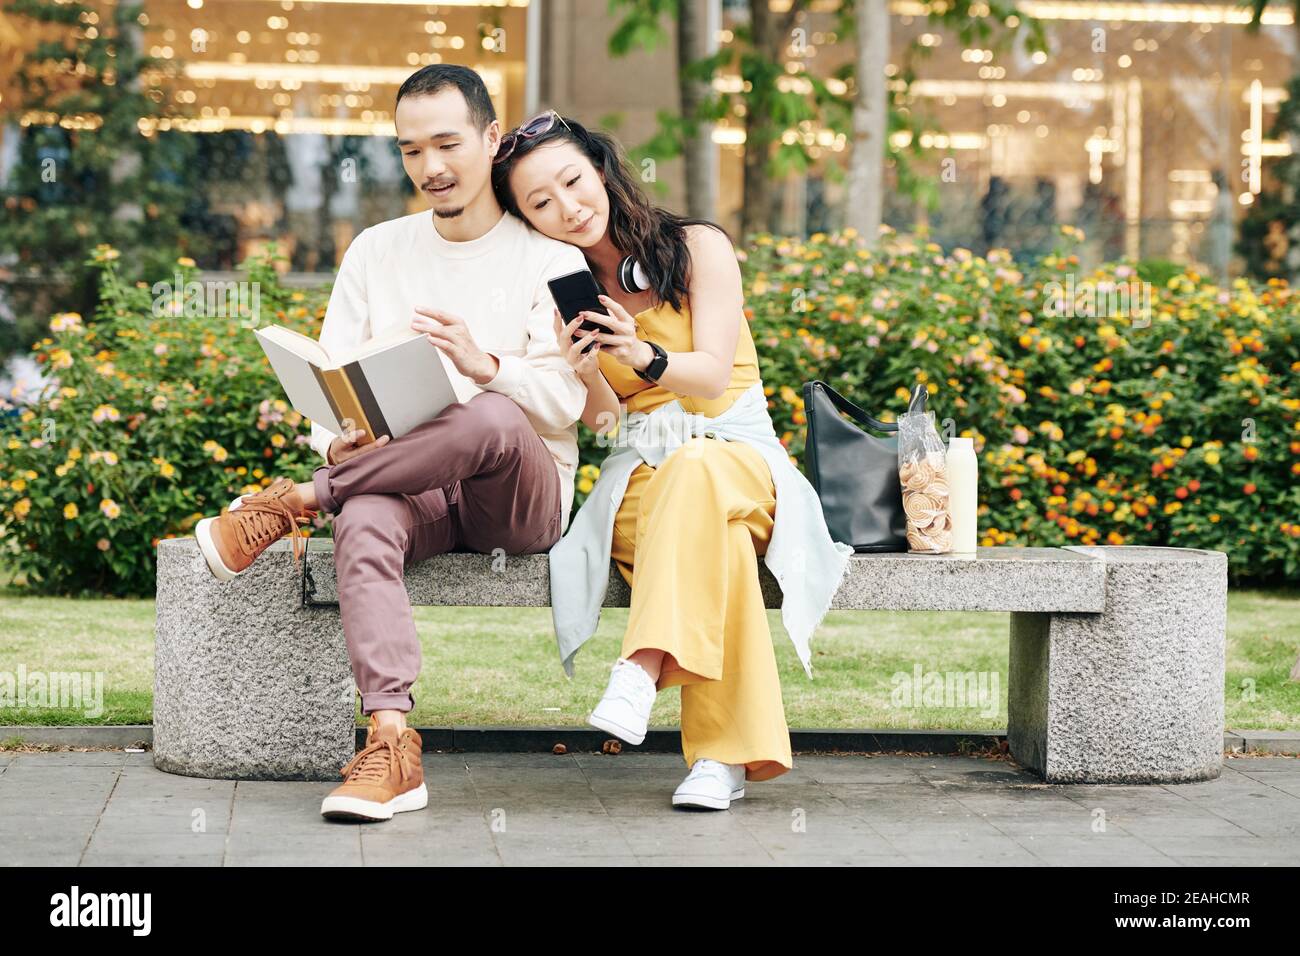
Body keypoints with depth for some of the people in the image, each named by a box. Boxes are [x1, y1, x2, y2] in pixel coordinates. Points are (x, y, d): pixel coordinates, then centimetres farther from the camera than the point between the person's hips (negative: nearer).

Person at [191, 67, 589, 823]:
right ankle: (392, 744, -44)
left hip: (522, 498, -2)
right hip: (412, 489, 2)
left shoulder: (548, 259, 3)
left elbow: (562, 405, -7)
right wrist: (338, 442, -15)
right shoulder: (377, 252, 15)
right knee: (365, 521, -35)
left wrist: (485, 366, -27)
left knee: (494, 421, -38)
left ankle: (295, 503, -22)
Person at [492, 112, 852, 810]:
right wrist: (585, 373, -26)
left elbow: (712, 375, -10)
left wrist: (644, 355, -31)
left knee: (694, 468, -40)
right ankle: (723, 753, -43)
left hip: (740, 457, -1)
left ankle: (641, 671, -51)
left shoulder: (698, 248, 3)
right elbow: (602, 422, -2)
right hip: (639, 479, 1)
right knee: (718, 542, -37)